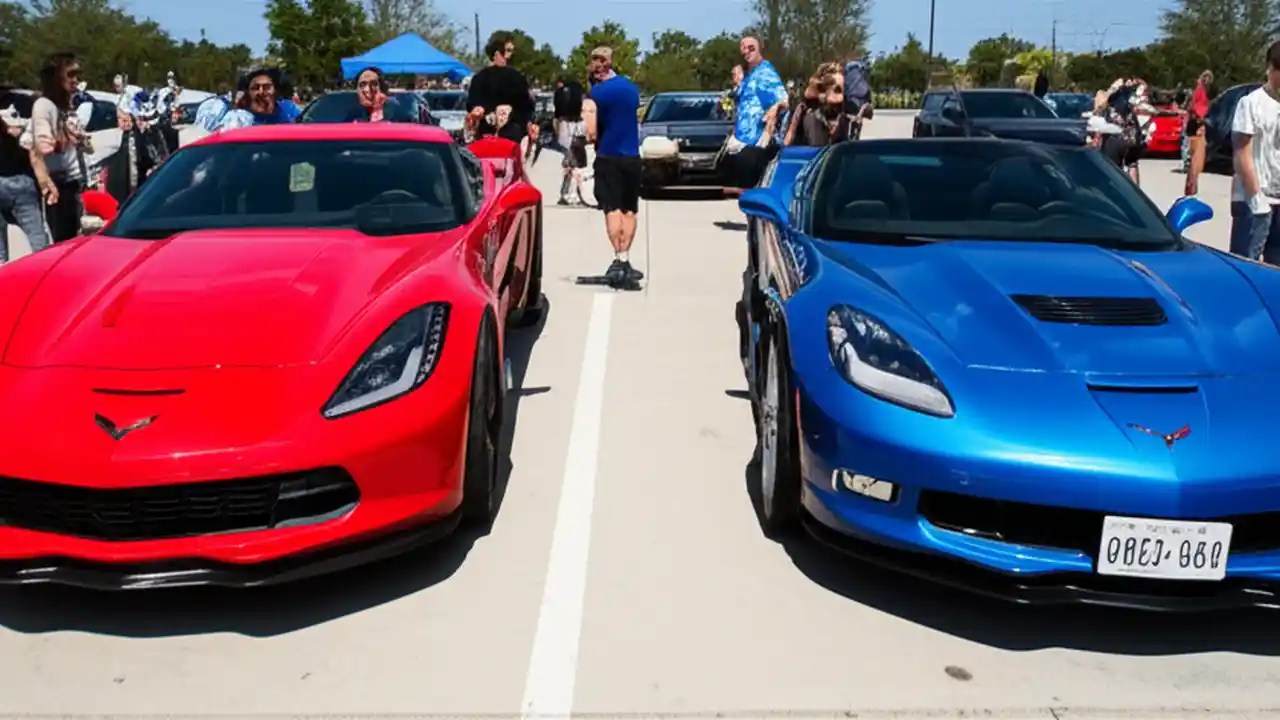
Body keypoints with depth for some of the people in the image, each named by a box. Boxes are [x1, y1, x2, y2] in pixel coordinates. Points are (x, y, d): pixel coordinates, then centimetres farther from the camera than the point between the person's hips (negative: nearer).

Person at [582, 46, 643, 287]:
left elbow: (592, 134, -15)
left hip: (608, 157, -5)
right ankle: (625, 260, 10)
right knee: (629, 210, 10)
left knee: (612, 209, -4)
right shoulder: (631, 87, 9)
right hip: (632, 156, 5)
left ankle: (619, 258, -14)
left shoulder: (598, 91, -11)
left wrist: (587, 115, 4)